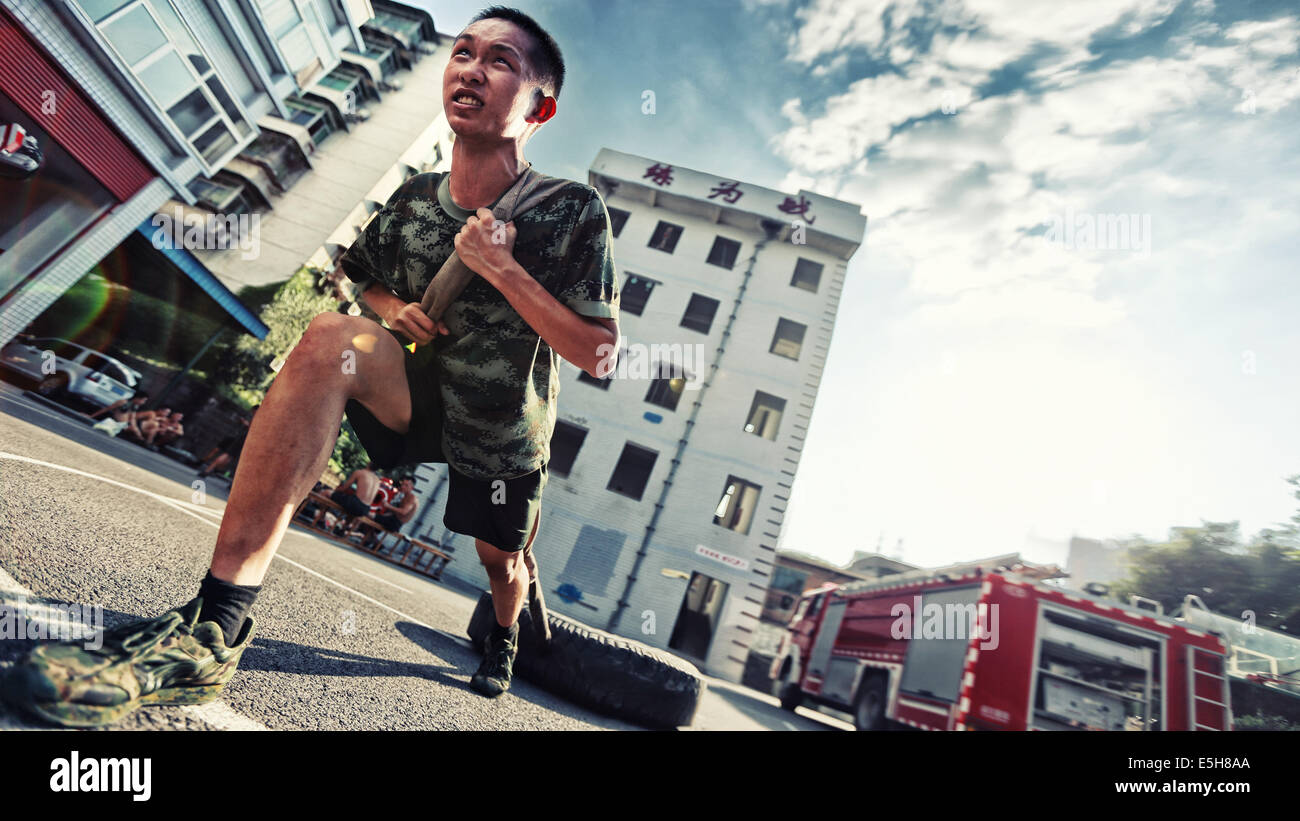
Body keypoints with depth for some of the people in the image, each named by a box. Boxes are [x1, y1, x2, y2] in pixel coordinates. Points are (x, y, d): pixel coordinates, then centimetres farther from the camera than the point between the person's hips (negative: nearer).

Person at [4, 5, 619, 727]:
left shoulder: (574, 211, -14)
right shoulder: (415, 199, -3)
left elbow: (598, 356, -18)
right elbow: (358, 275, 16)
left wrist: (502, 268, -25)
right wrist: (392, 307, -8)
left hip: (504, 434, -1)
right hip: (425, 397, 2)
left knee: (501, 559, 15)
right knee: (333, 337, -27)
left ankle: (504, 641, 57)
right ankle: (212, 630, -29)